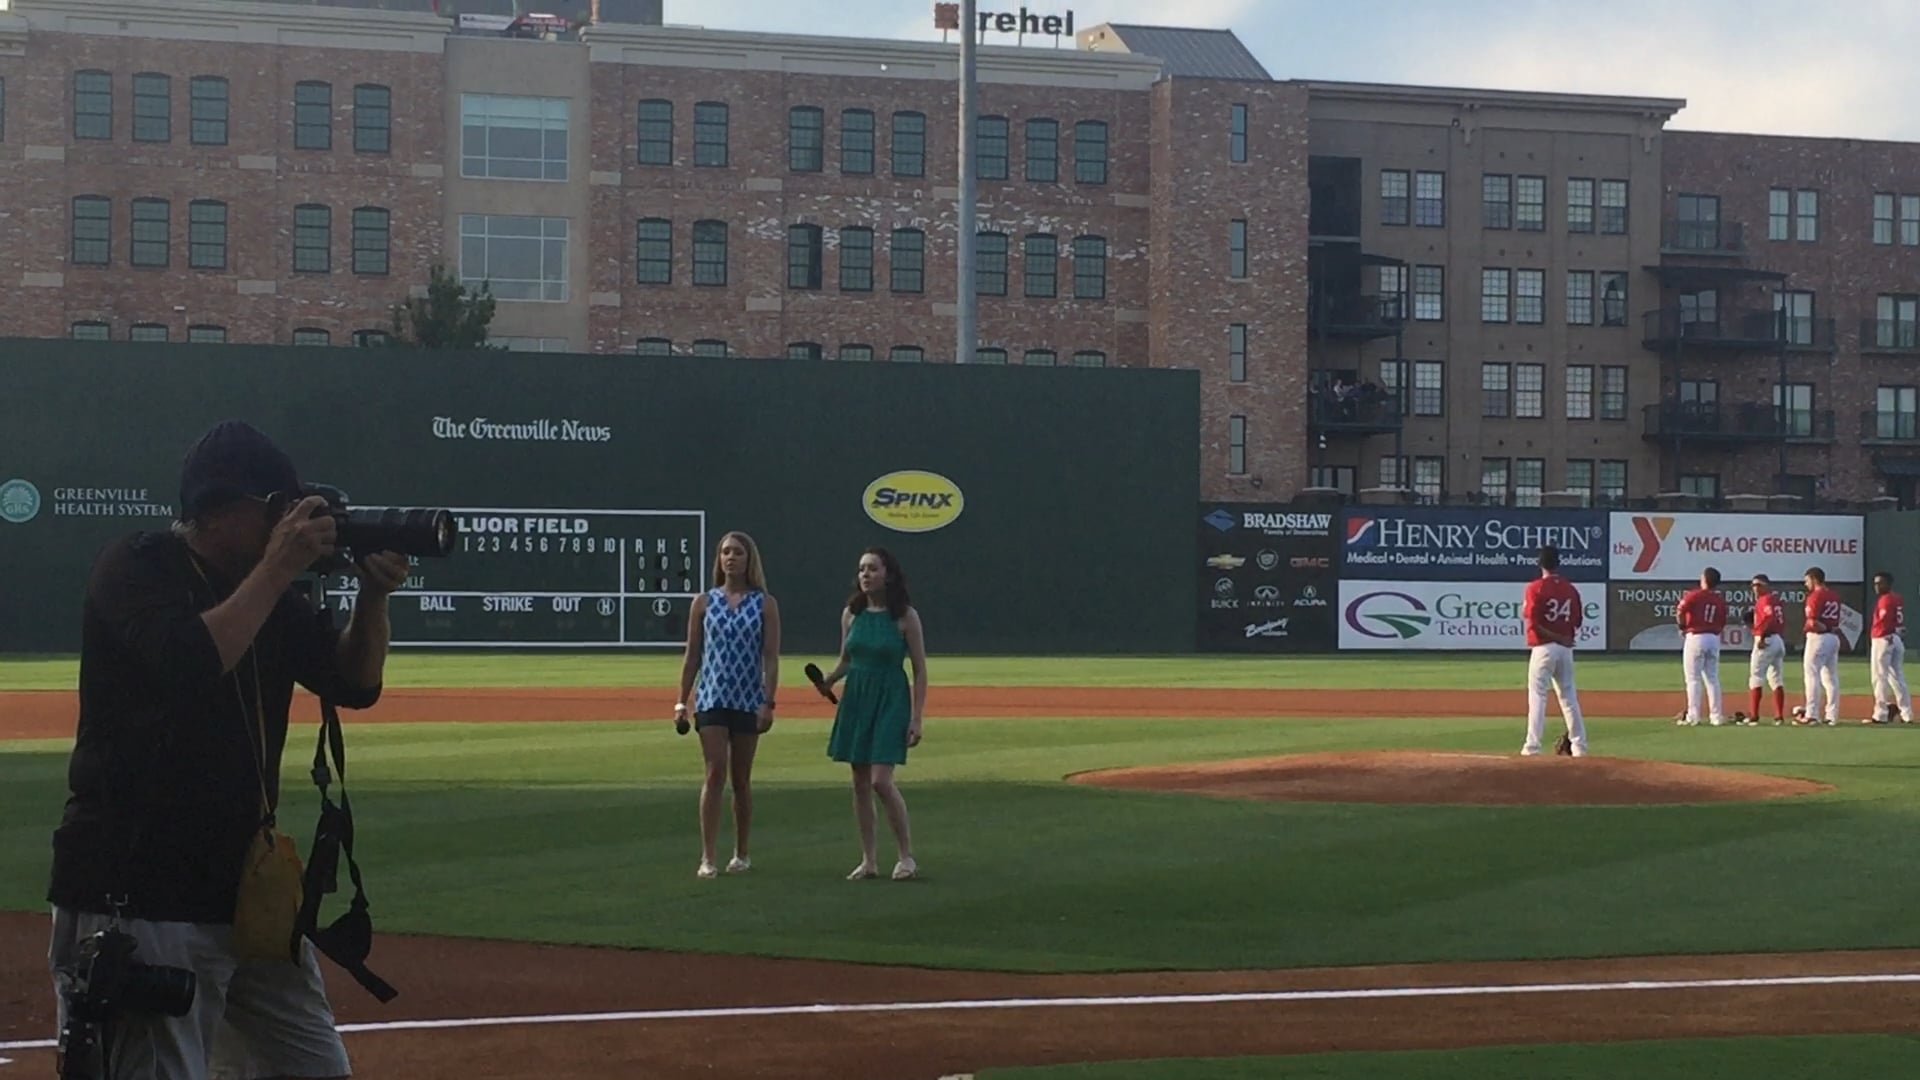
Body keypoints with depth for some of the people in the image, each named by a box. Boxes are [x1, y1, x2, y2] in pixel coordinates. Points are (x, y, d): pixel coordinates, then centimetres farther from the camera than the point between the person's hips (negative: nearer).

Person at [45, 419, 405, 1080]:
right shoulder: (134, 570, -9)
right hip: (136, 895, -8)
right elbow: (190, 664, -27)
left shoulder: (261, 582, 12)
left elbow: (354, 683, 13)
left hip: (246, 887, 8)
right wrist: (276, 572, -20)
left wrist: (373, 595, -4)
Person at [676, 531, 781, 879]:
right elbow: (693, 656, 8)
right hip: (711, 698, 0)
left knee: (741, 778, 8)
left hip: (749, 701, 0)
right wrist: (681, 701, 4)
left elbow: (771, 658, -2)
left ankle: (742, 854, 19)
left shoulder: (765, 604, 2)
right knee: (715, 773, -10)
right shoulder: (704, 602, 5)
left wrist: (768, 702, -10)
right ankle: (707, 857, -10)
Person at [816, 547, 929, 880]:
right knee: (860, 782, 6)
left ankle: (907, 855, 0)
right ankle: (868, 861, 13)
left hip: (891, 701, -5)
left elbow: (920, 670, -5)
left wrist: (917, 718, -10)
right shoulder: (851, 613, 5)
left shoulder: (905, 616, -8)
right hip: (856, 698, 5)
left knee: (881, 780, -14)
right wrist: (828, 680, -6)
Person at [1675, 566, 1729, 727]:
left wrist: (1683, 627, 2)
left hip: (1695, 637, -4)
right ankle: (1716, 716, 12)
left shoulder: (1694, 596, -6)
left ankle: (1693, 716, -6)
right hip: (1714, 639, 4)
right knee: (1712, 679, 12)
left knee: (1693, 679, -2)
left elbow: (1680, 613, -15)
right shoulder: (1721, 601, 7)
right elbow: (1722, 625, 7)